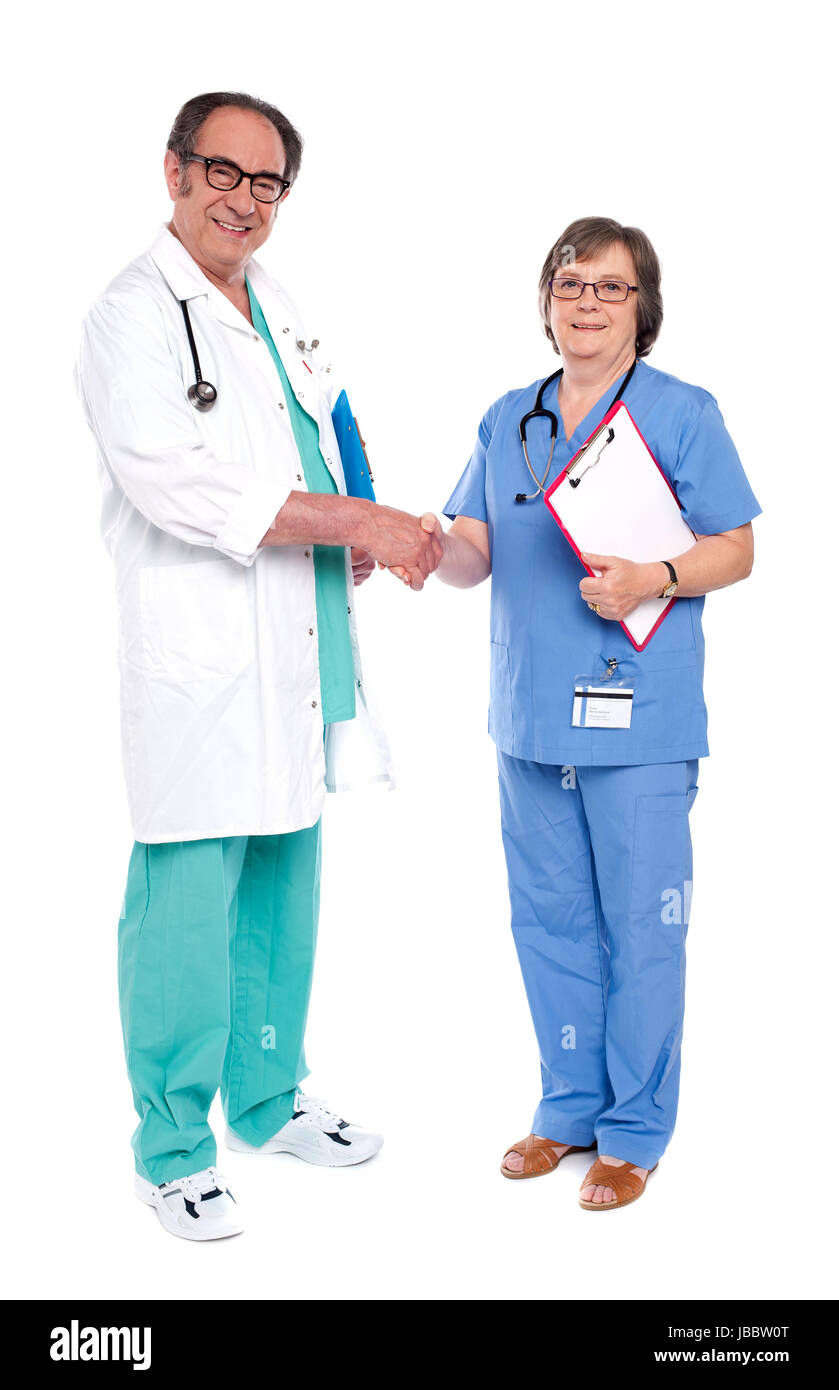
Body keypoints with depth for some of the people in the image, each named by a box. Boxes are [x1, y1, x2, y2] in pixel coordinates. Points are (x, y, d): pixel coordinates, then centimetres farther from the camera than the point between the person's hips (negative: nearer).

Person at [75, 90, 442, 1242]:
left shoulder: (277, 315, 18)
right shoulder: (133, 316, -7)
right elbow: (177, 483, -19)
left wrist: (354, 533, 5)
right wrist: (360, 522, -18)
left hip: (298, 665, 8)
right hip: (197, 667, -8)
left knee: (282, 896, 16)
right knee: (186, 909, -2)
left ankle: (267, 1101, 32)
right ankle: (173, 1147, 14)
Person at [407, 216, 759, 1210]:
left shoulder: (682, 413, -1)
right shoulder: (506, 420, 13)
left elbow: (736, 550, -2)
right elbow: (476, 555, 11)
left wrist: (654, 579, -20)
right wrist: (434, 545, -11)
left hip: (640, 718, -5)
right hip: (530, 715, 5)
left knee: (639, 926, 2)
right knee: (548, 919, 13)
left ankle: (635, 1129, 18)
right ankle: (570, 1106, 29)